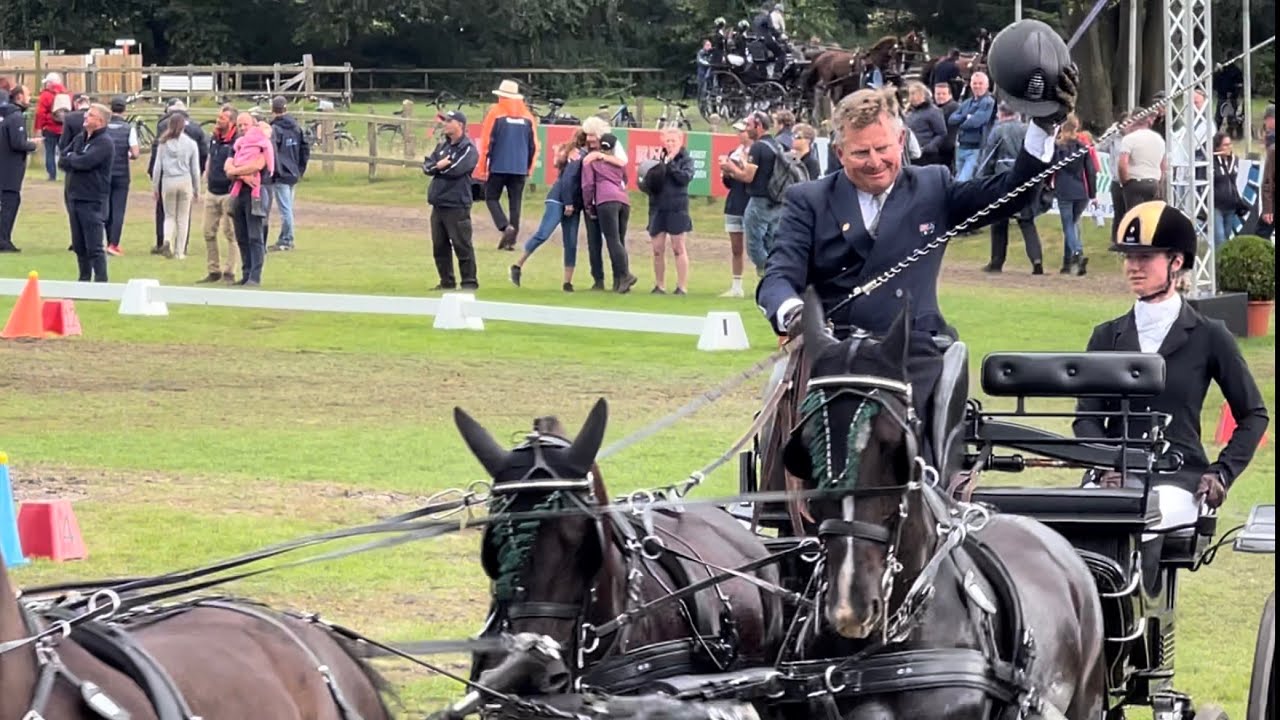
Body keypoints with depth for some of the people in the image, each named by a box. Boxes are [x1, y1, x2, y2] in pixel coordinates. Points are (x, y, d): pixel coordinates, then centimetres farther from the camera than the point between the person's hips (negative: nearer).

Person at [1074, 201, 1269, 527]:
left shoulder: (1208, 337, 7)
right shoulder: (1108, 337, 16)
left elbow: (1254, 415, 13)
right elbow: (1087, 417, 9)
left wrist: (1222, 472, -1)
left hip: (1179, 479, -3)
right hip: (1117, 476, 3)